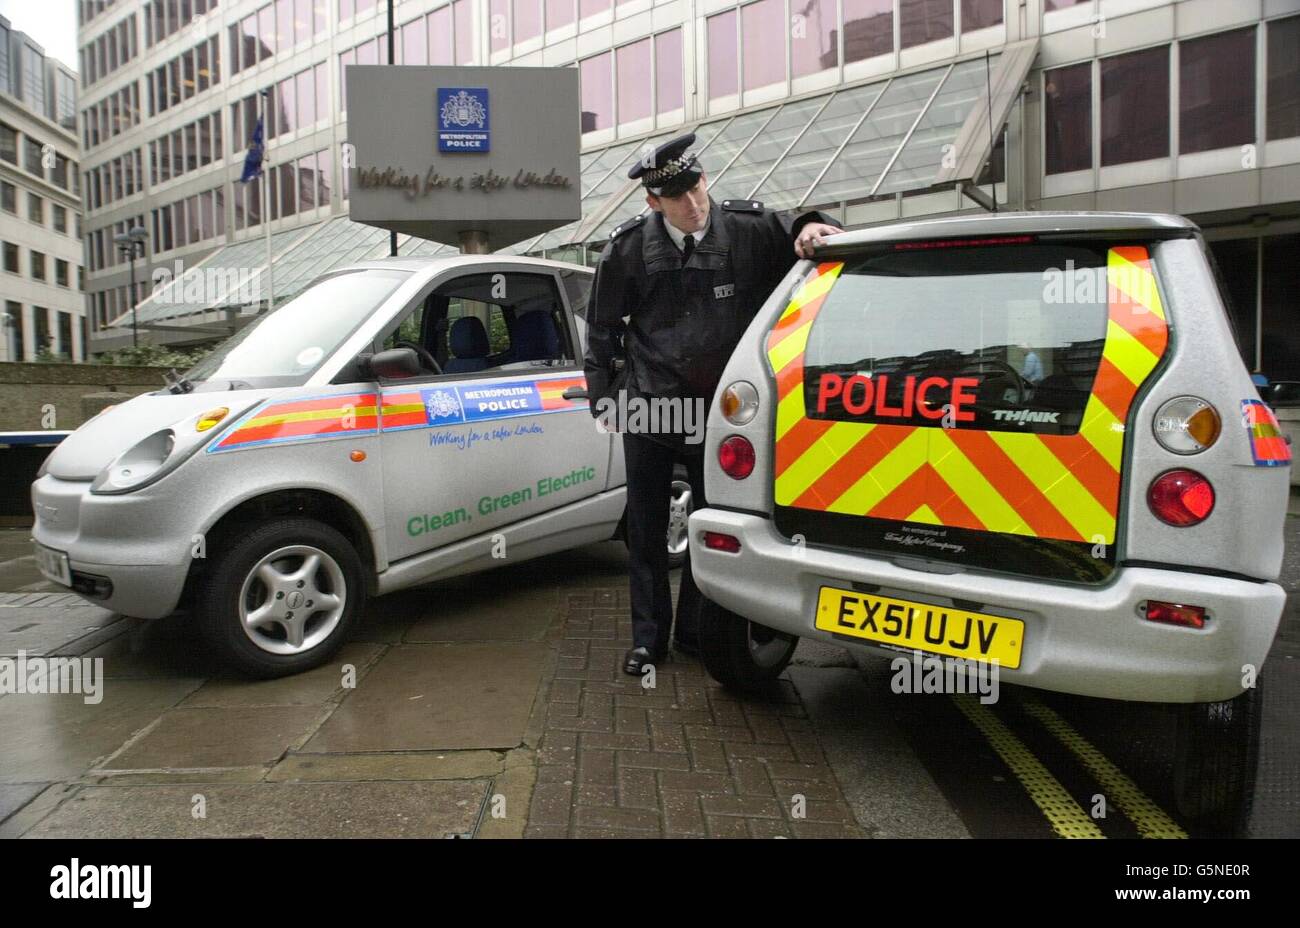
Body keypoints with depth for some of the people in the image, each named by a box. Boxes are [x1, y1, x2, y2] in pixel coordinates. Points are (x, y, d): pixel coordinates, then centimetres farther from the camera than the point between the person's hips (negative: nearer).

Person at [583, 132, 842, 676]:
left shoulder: (749, 229, -5)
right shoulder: (628, 248, -3)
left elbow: (801, 242, 9)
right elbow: (602, 329, 8)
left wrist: (810, 226, -15)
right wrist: (604, 396, 8)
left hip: (720, 408, 1)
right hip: (648, 409, 0)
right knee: (646, 529, 7)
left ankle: (695, 631, 27)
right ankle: (648, 637, 22)